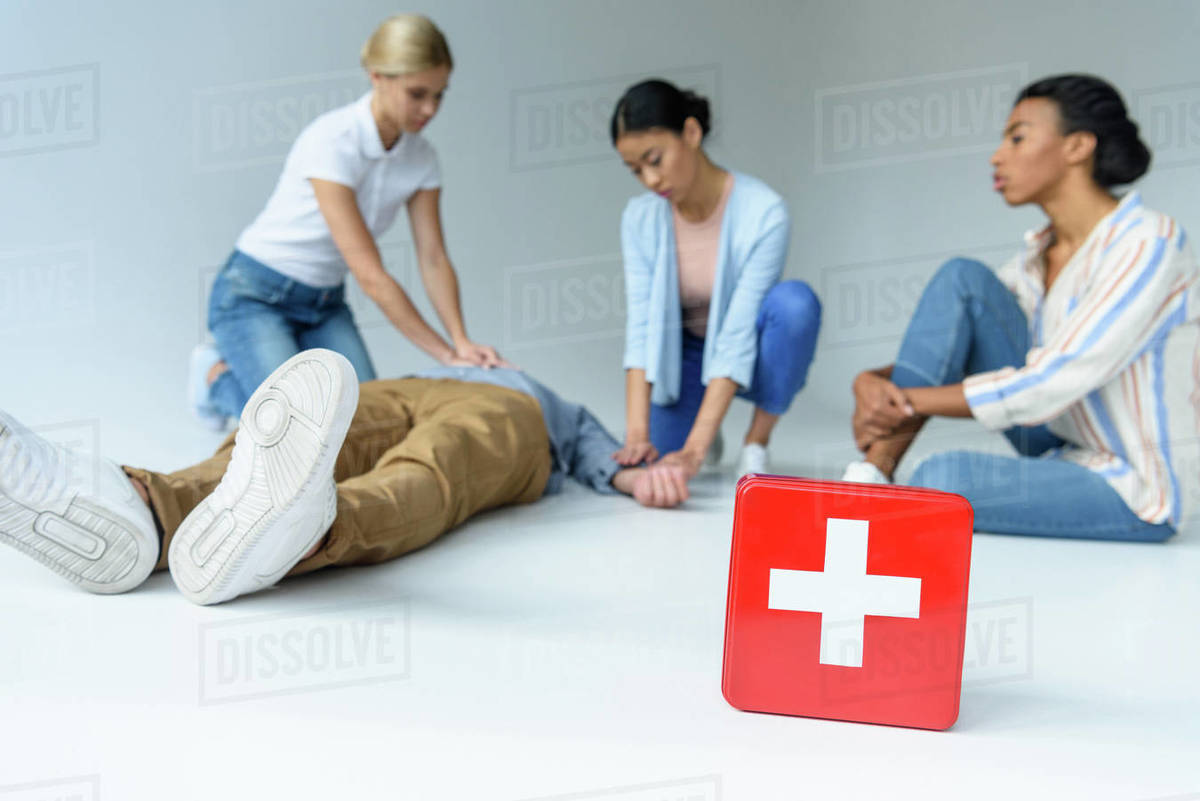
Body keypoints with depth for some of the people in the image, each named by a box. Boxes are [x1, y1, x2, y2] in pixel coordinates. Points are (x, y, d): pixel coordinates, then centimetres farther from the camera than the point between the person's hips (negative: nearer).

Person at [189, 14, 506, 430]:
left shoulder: (421, 158, -7)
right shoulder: (331, 142, -29)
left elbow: (434, 260, -7)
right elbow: (370, 275, -31)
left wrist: (462, 342, -24)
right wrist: (447, 355, -30)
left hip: (326, 304, 7)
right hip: (254, 297, -6)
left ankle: (275, 367, 18)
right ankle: (217, 375, 11)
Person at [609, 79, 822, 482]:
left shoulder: (763, 212, -26)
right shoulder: (640, 218, -12)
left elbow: (738, 333, -31)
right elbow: (642, 327, -20)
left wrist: (696, 447, -37)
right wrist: (636, 433, -32)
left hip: (752, 359, -3)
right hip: (686, 354, 3)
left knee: (794, 300, -35)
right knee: (659, 457, -21)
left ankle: (756, 445, -17)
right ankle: (703, 430, 16)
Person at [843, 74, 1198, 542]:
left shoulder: (1148, 242, -18)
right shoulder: (1038, 256, 6)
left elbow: (1053, 384, -25)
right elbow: (947, 348, 4)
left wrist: (909, 400, -21)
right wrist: (873, 381, -17)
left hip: (1132, 488, -7)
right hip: (1059, 447, 7)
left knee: (942, 479, -35)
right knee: (963, 279, -9)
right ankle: (874, 472, -14)